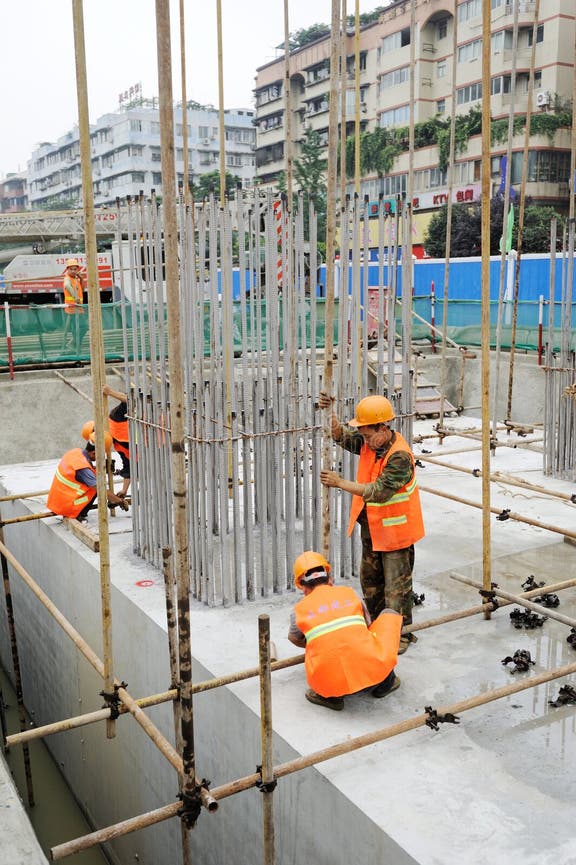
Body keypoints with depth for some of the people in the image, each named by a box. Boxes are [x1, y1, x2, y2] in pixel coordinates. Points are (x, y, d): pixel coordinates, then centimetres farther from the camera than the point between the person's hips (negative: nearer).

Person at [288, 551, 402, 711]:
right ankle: (385, 681, 22)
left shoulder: (300, 610, 13)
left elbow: (295, 640, 36)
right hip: (372, 670, -1)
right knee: (390, 615, 23)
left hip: (329, 683, 1)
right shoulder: (350, 593, 14)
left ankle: (328, 695, 14)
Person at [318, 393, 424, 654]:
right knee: (370, 581, 20)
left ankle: (401, 635, 17)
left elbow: (378, 491, -32)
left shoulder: (400, 456, -28)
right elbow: (342, 435, 6)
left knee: (396, 586, 2)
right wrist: (330, 412, -14)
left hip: (395, 529, -9)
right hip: (372, 527, 9)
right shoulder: (370, 443, -3)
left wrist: (340, 482, -30)